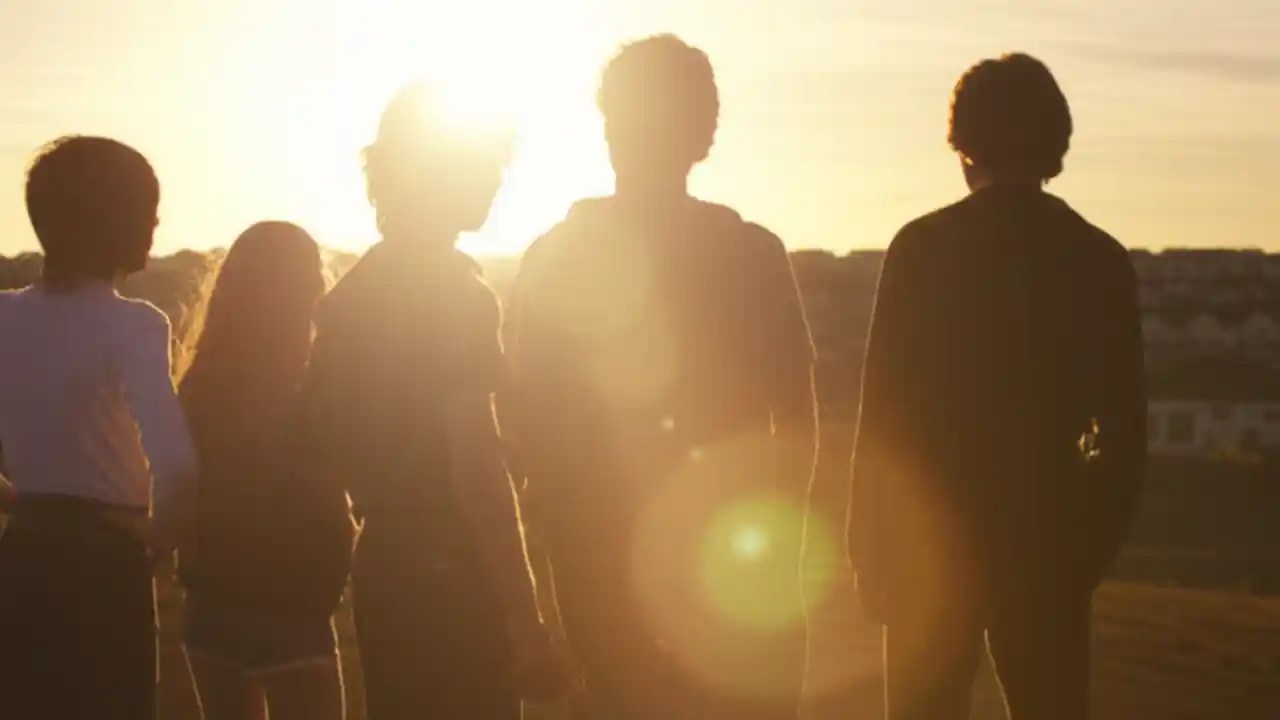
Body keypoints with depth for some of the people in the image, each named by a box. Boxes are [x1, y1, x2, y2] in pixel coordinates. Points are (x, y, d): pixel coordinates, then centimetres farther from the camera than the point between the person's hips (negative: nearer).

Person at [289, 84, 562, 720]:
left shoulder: (355, 291, 11)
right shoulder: (454, 290, -14)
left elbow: (316, 431, 16)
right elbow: (475, 460, -19)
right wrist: (524, 617, -19)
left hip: (382, 566, 8)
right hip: (452, 575, -8)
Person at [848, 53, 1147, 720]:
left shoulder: (924, 246, -6)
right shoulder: (1100, 258, 3)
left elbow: (884, 405, -7)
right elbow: (1125, 427, 5)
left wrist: (868, 541, 0)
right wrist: (1091, 548, 13)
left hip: (935, 539, -2)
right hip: (1049, 543, 3)